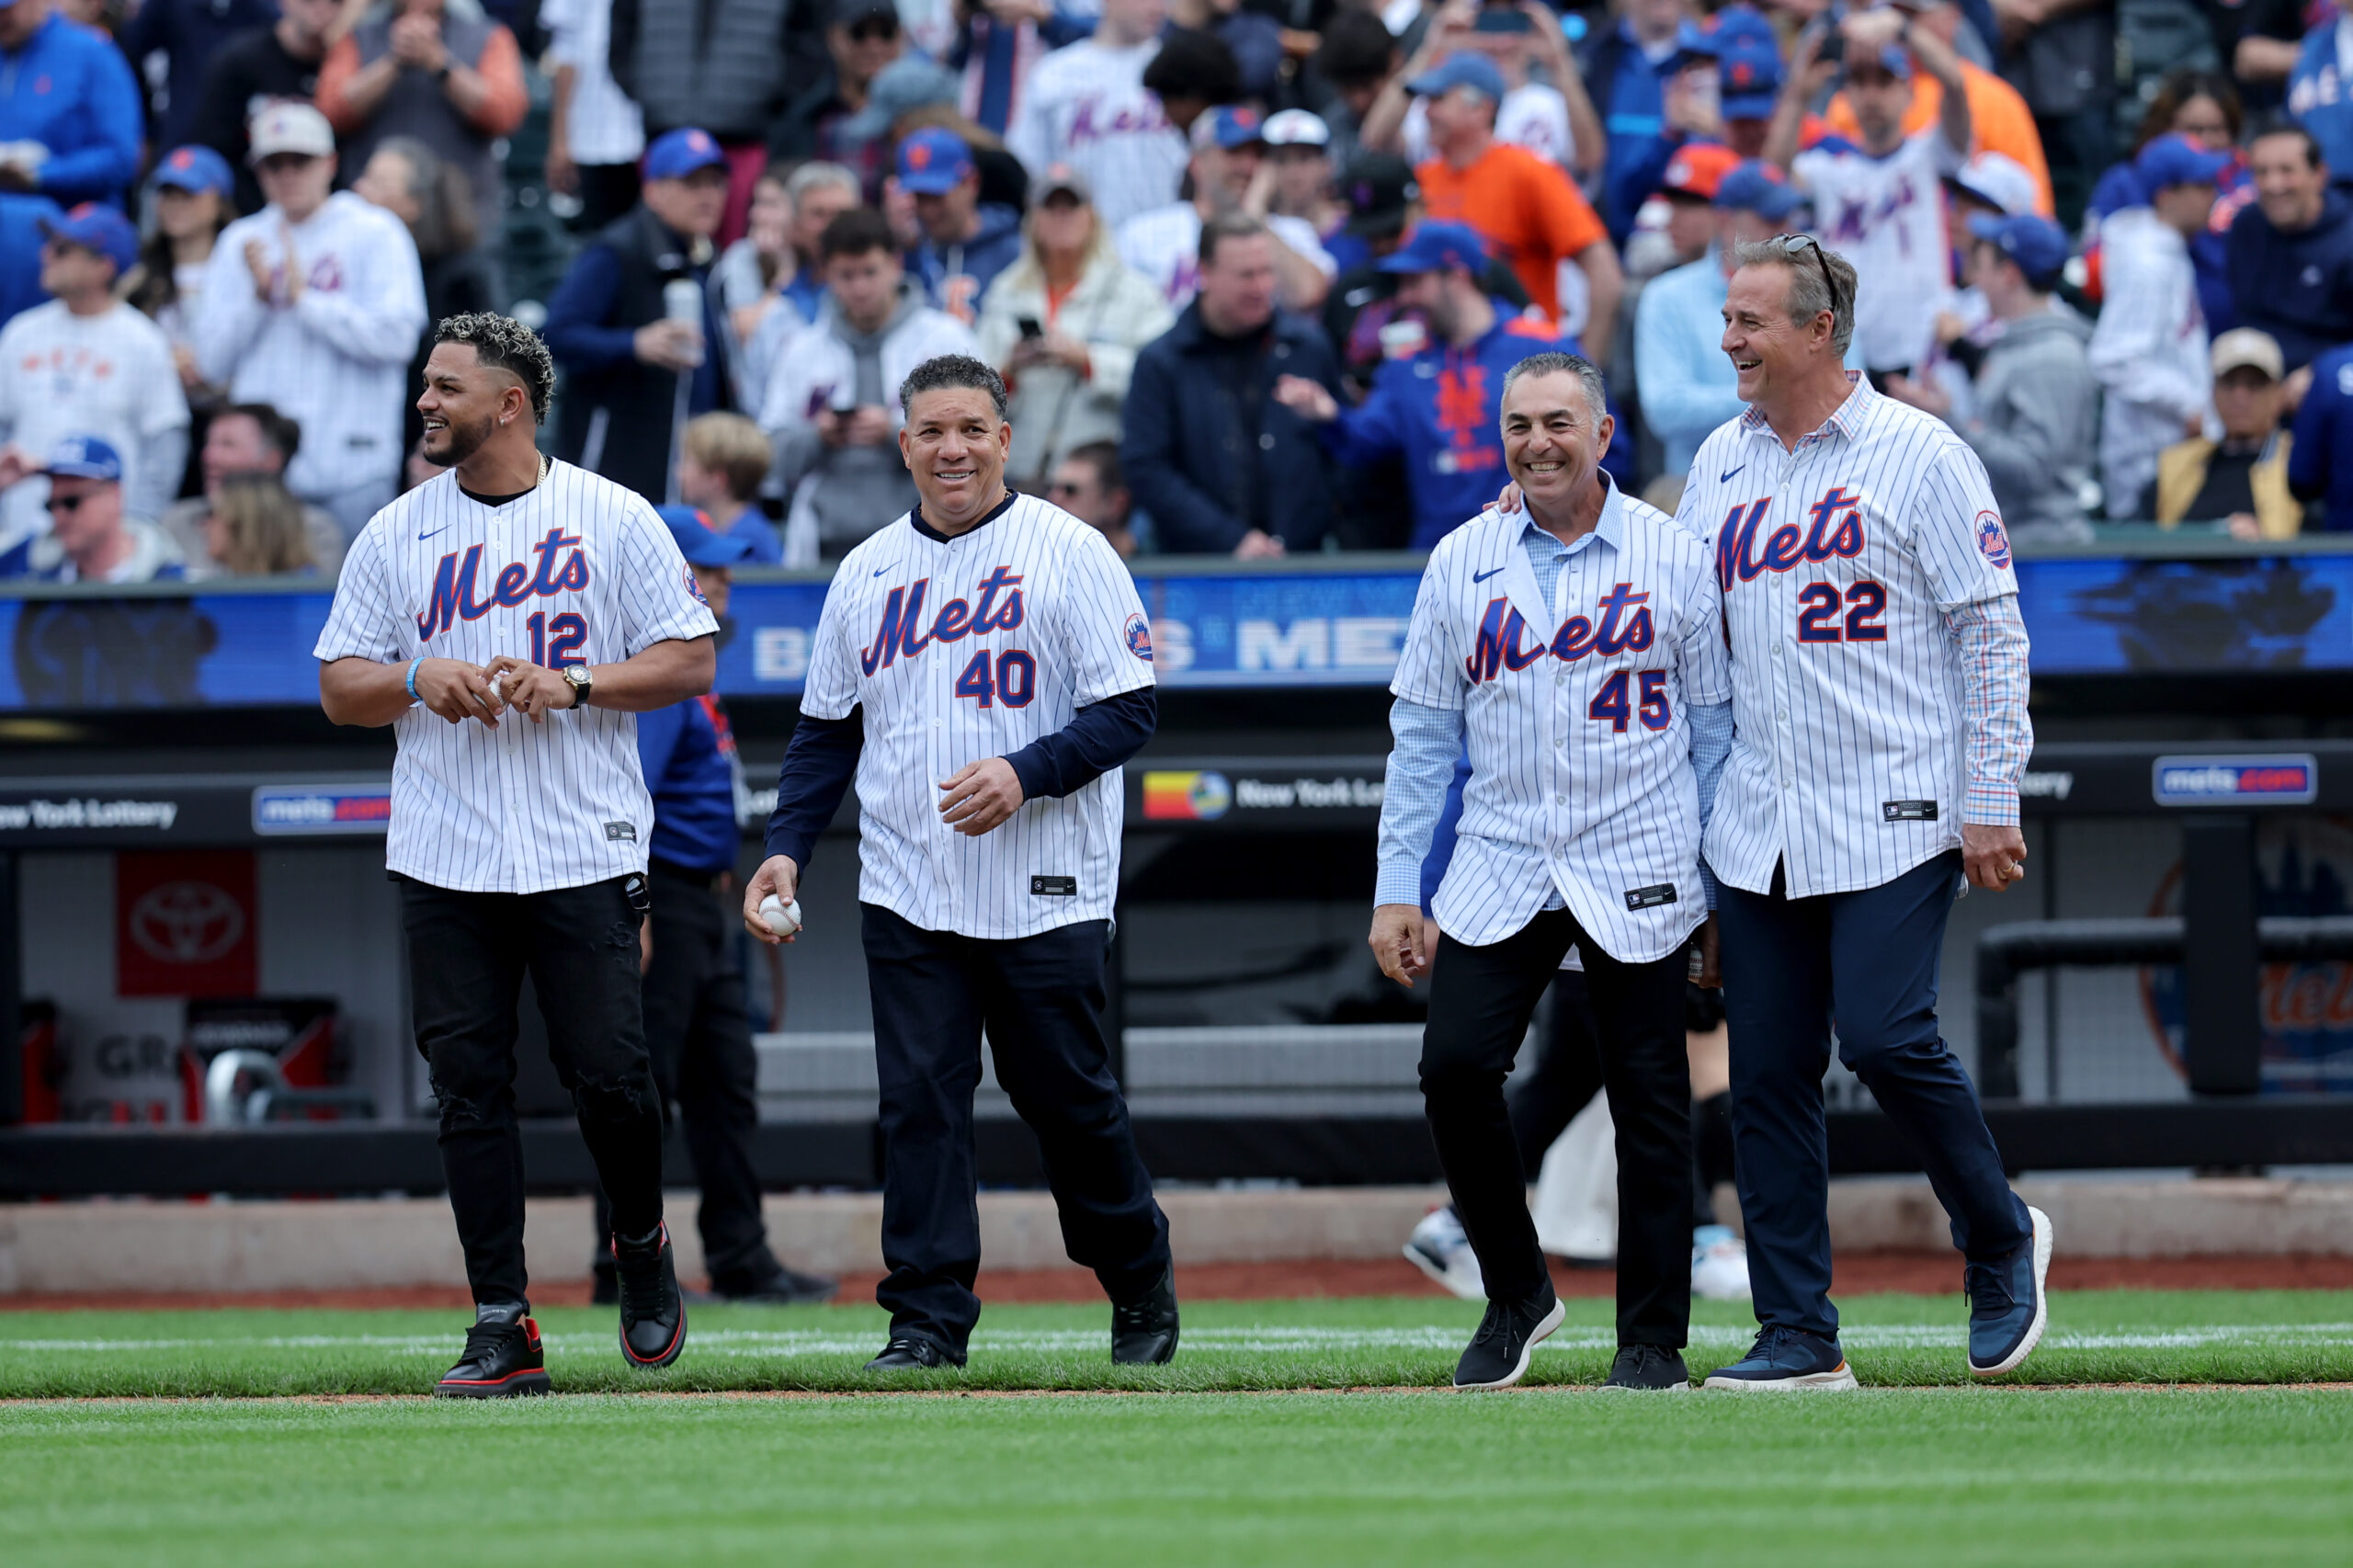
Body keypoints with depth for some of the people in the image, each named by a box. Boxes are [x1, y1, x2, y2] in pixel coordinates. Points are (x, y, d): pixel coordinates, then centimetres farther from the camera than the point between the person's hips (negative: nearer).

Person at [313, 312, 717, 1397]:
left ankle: (642, 1249, 23)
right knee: (468, 1083, -1)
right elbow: (339, 689, 10)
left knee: (608, 1068, -6)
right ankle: (502, 1327, 2)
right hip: (444, 859, 3)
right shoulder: (395, 534, 10)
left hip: (587, 850, -2)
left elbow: (691, 660, 1)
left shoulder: (614, 521, 2)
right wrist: (420, 677, -11)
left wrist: (571, 683, -13)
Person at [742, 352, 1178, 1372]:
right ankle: (927, 1317, -2)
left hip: (1045, 895, -4)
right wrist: (785, 848, 6)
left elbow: (1128, 710, -7)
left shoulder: (1070, 554, -3)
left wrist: (1026, 773, -21)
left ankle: (1140, 1282, 24)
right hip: (907, 893, 4)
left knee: (1068, 1096, 3)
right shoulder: (869, 571, 12)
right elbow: (825, 731, 18)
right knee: (919, 1098, -4)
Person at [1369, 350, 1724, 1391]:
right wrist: (1395, 887, 4)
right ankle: (1516, 1294, 8)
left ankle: (1653, 1339, 8)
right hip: (1501, 868, 2)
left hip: (1639, 877, -2)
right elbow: (1423, 736, 11)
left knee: (1649, 1101, -1)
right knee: (1454, 1067, -12)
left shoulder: (1673, 558, 2)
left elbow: (1716, 729, 5)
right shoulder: (1462, 563, 7)